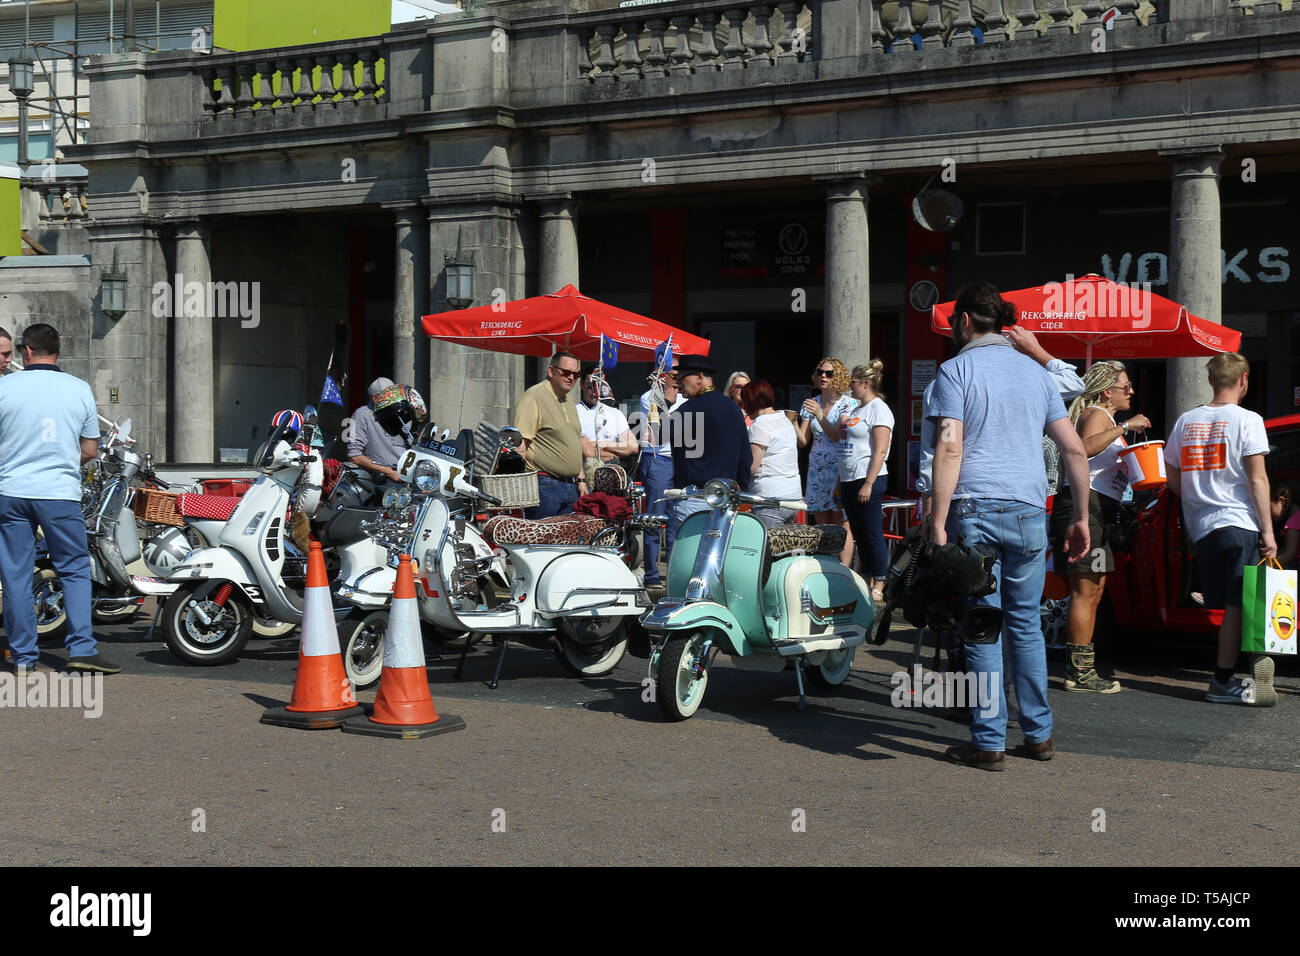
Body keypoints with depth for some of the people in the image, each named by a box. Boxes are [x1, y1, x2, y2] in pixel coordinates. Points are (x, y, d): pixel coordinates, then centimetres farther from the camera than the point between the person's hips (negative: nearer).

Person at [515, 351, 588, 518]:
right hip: (544, 486, -9)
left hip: (570, 485, 9)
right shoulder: (533, 398, -9)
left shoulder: (568, 402, 20)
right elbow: (520, 445, -15)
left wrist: (581, 480, 22)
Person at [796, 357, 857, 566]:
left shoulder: (847, 403, -2)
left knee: (841, 525, -9)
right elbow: (803, 440, 9)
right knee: (822, 527, 5)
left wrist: (820, 416, -24)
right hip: (817, 470, 5)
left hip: (839, 469, -5)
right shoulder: (810, 404, 13)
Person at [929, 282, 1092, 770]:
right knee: (1026, 624, 14)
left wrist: (938, 523, -12)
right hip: (1029, 511, 4)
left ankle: (989, 742, 3)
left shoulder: (956, 370, -1)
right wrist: (1081, 517, 16)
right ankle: (1039, 734, 17)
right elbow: (1074, 448, 11)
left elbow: (949, 450, -12)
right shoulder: (1035, 371, 15)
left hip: (975, 510, -4)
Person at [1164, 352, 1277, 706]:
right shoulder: (1247, 420, -3)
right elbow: (1257, 479, -8)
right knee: (1238, 607, -3)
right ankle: (1223, 680, -7)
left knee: (1231, 607, 9)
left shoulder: (1186, 421, 12)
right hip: (1239, 522, -5)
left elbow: (1171, 476, 15)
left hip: (1201, 527, 5)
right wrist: (1268, 531, -7)